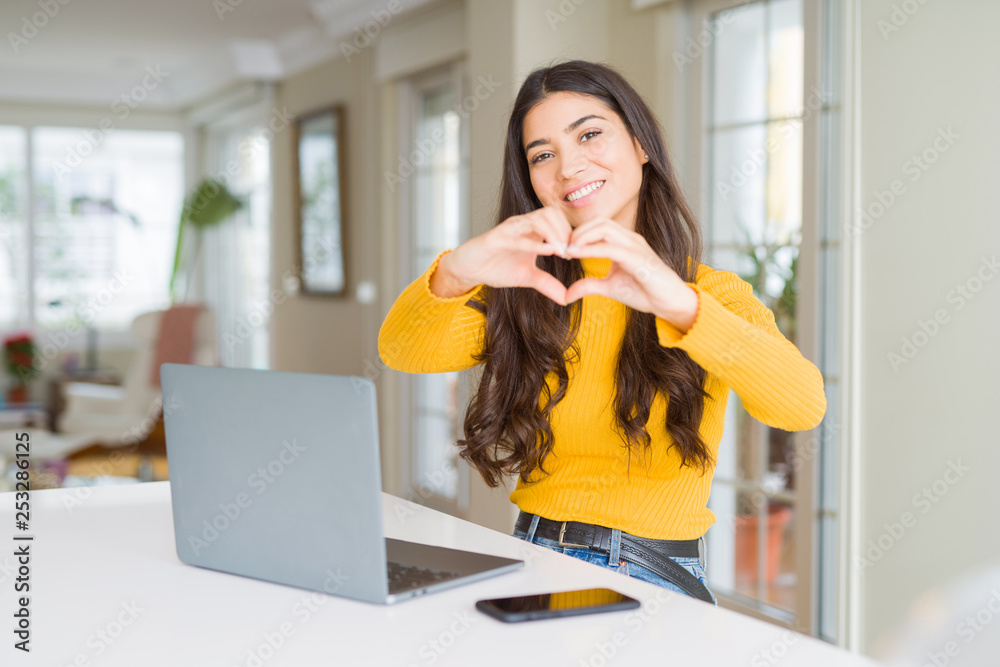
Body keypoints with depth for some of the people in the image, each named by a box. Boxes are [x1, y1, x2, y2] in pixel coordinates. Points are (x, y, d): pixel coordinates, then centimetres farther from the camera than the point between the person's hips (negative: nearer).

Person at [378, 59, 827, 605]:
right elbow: (402, 350, -4)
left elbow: (804, 405, -17)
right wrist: (455, 273, -26)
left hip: (655, 580, -2)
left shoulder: (715, 294, 2)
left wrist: (681, 304, -33)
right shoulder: (526, 297, 12)